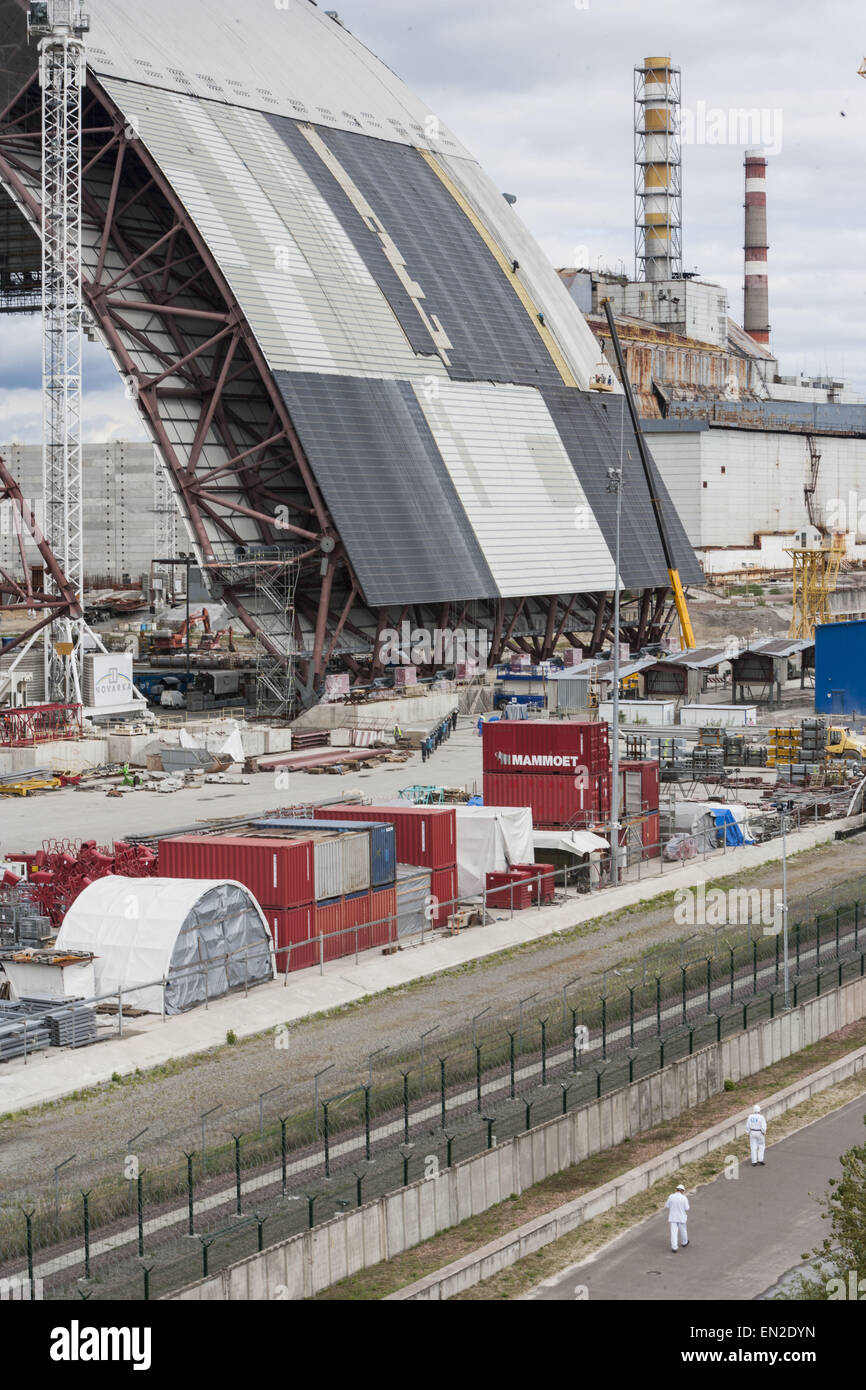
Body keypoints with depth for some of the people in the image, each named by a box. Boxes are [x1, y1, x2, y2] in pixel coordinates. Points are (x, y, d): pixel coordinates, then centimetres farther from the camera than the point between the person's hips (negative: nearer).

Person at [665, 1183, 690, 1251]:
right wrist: (687, 1219, 5)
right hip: (681, 1218, -1)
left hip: (672, 1218, 1)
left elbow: (668, 1207, 0)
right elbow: (686, 1209, -9)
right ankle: (684, 1243, 40)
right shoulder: (684, 1198, -12)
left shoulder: (671, 1197, -5)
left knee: (673, 1232, 2)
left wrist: (668, 1217, 9)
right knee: (683, 1230, 20)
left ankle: (674, 1247, -4)